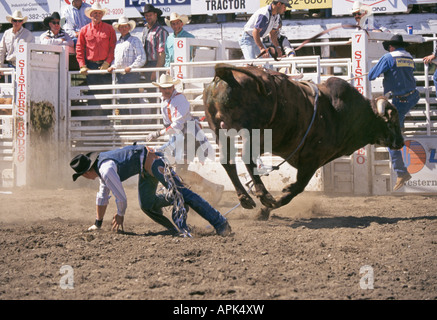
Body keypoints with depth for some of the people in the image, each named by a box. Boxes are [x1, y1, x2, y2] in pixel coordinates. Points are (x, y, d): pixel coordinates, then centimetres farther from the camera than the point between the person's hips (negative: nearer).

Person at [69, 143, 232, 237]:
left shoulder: (106, 170, -19)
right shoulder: (101, 166, 13)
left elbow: (121, 198, -15)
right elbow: (102, 197, 25)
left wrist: (120, 216, 5)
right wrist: (97, 224, 30)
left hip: (152, 162, -10)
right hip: (146, 170, 10)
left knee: (182, 193, -14)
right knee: (146, 204, 7)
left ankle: (220, 223, -18)